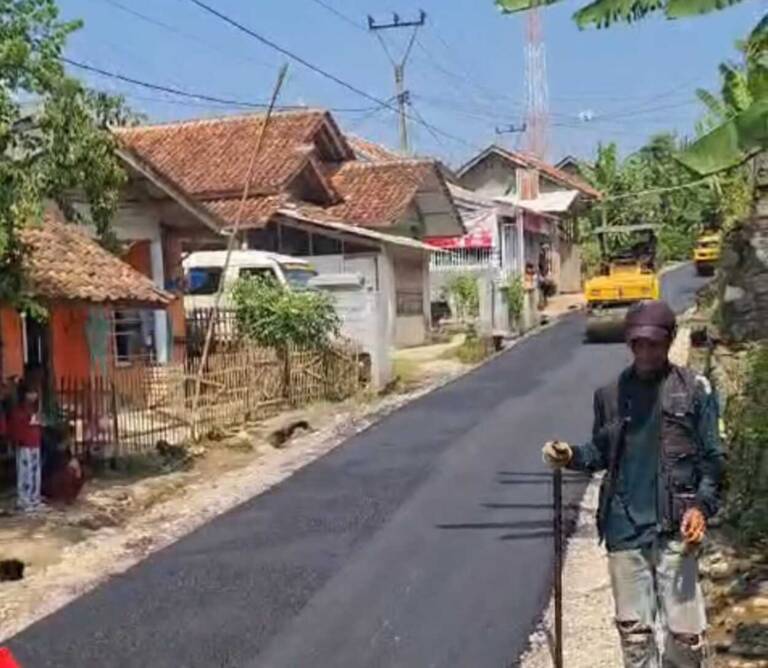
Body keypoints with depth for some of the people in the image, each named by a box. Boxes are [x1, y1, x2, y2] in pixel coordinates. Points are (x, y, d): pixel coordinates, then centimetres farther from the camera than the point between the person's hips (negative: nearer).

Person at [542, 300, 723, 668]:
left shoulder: (695, 390, -1)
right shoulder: (610, 394, 6)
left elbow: (711, 458, 0)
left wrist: (702, 505, -13)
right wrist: (571, 456, -6)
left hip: (675, 528, -2)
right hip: (624, 528, 3)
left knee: (686, 630, 0)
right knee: (633, 627, 11)